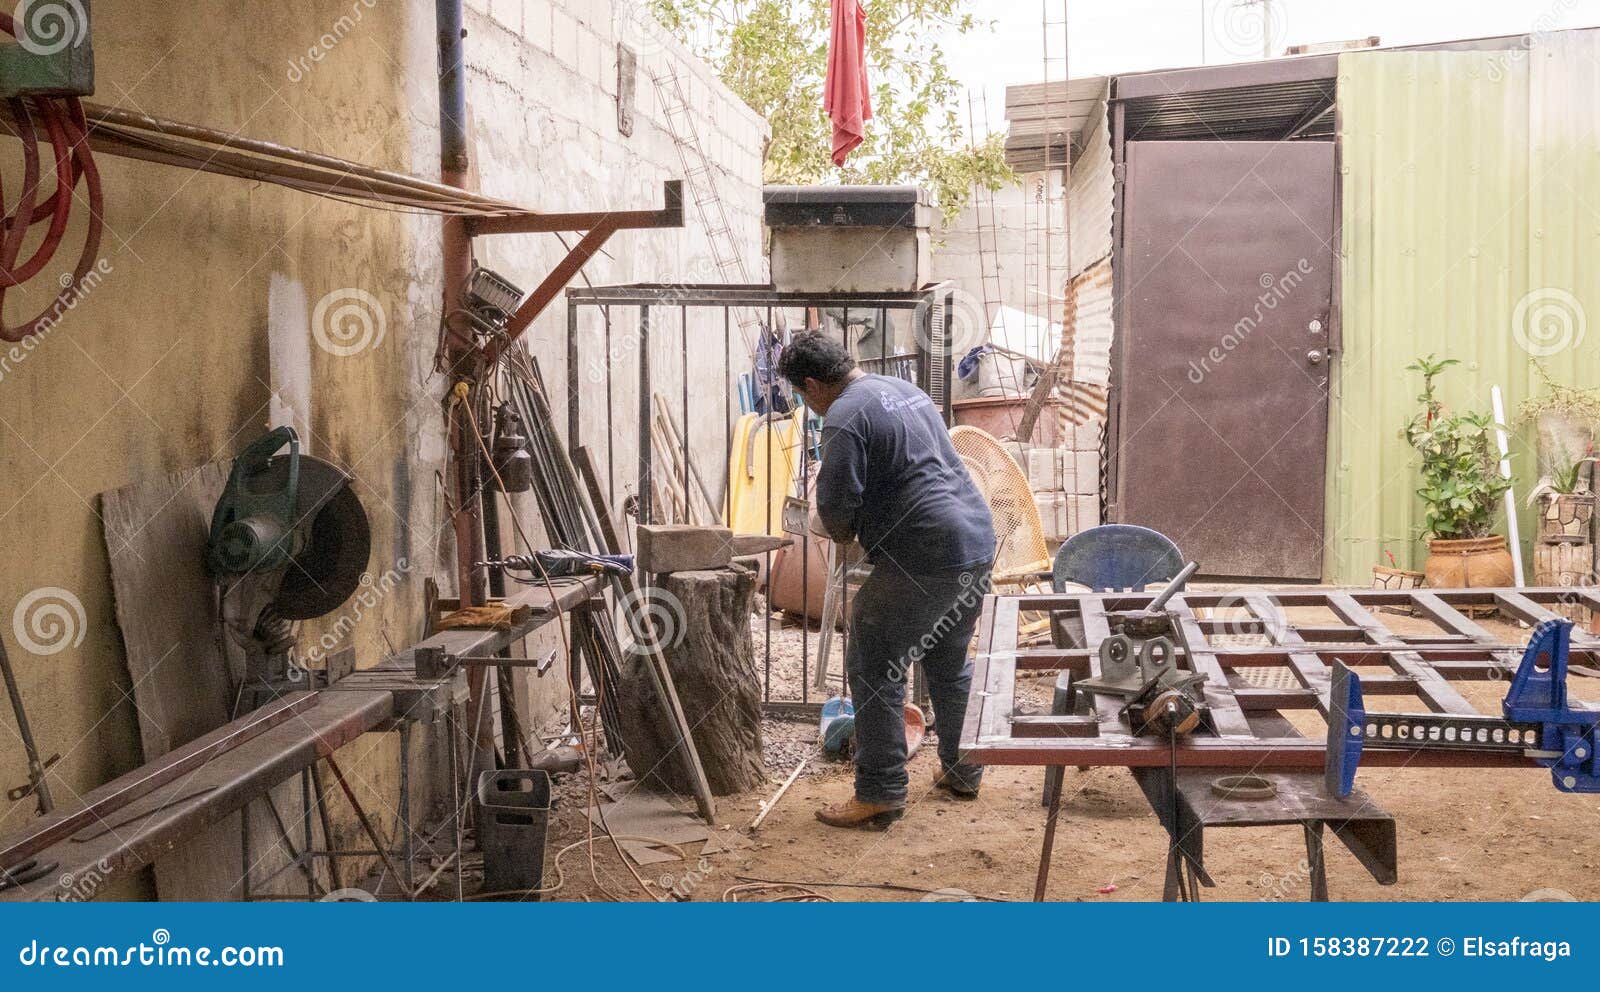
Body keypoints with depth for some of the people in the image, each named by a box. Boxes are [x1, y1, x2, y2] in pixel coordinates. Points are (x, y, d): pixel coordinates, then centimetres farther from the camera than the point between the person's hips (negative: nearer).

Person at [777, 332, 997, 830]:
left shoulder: (845, 417, -12)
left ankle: (880, 792, 2)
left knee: (874, 670, 0)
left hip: (923, 559, -9)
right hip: (978, 543, 9)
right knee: (950, 663, 22)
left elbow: (836, 503, -15)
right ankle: (962, 772, 31)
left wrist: (842, 532, 7)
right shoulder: (905, 388, 17)